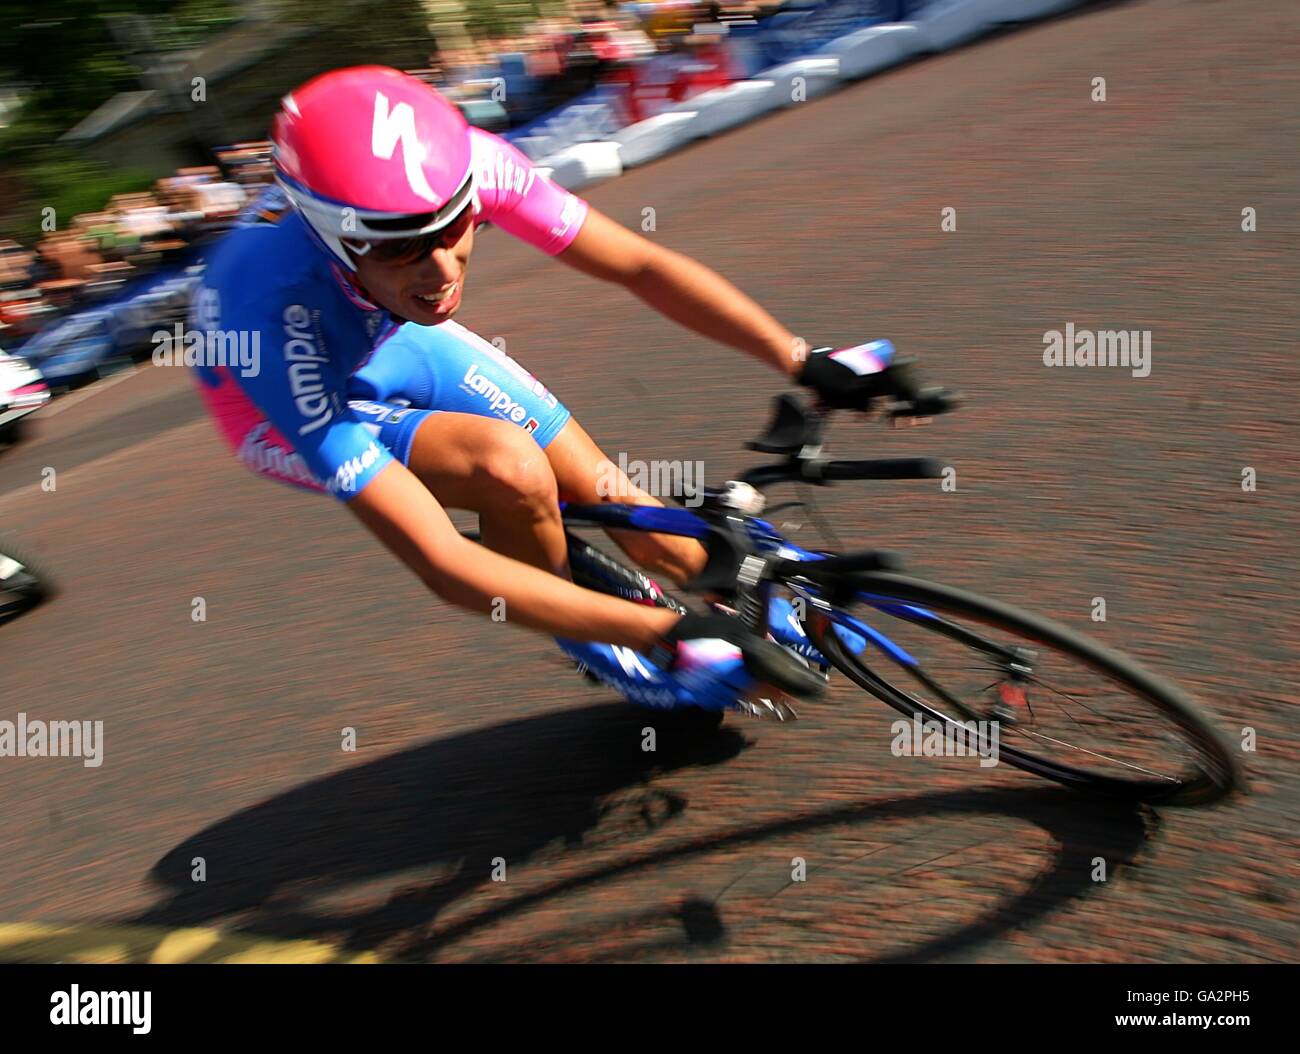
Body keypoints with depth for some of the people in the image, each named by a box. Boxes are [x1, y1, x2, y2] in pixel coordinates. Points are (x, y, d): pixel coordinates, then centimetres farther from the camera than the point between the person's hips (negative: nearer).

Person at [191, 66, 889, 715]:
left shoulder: (467, 165, -33)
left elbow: (641, 267, -21)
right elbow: (444, 568, -45)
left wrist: (805, 363, -26)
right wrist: (672, 634, -47)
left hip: (395, 339, 4)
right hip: (291, 406, -4)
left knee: (624, 512, -7)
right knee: (511, 468, -31)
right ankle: (587, 645, -3)